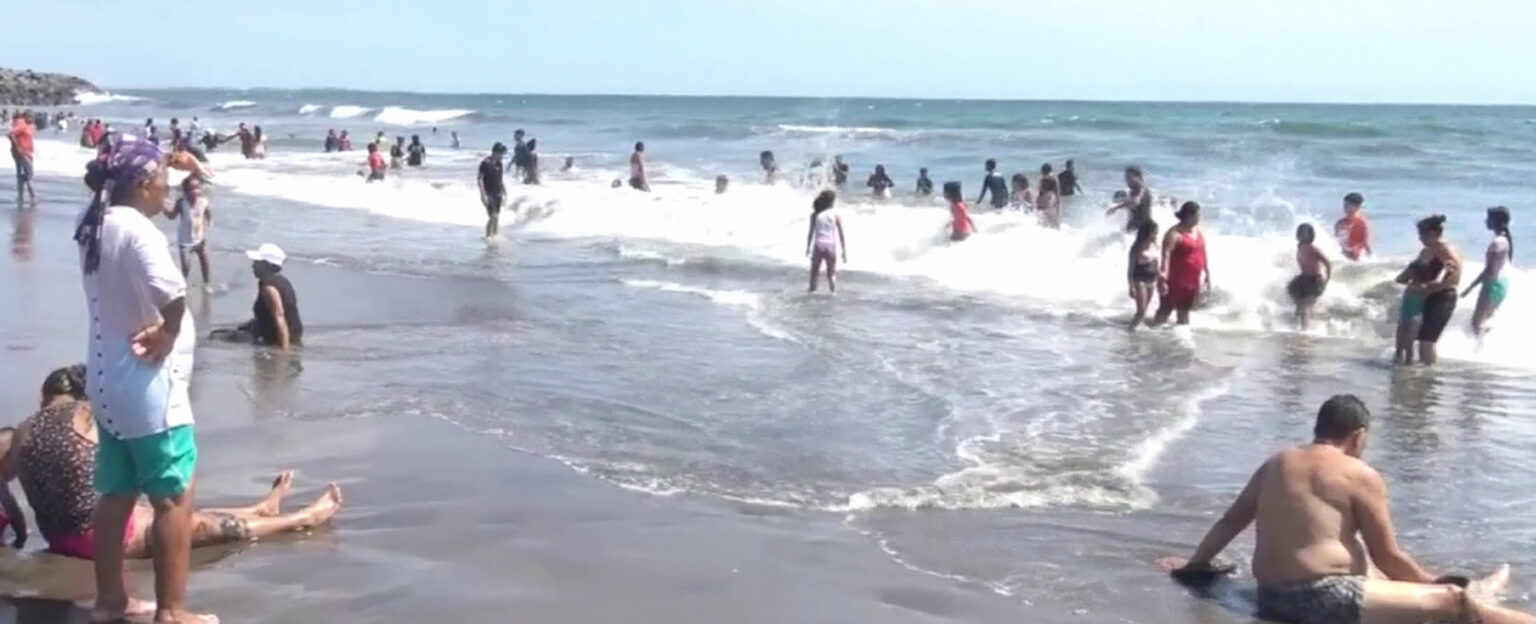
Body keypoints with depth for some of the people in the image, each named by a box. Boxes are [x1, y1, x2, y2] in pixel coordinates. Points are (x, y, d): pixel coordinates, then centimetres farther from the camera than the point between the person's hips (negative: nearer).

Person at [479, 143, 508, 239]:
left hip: (497, 194, 7)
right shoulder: (485, 163, -10)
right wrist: (483, 194, -18)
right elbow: (479, 179, -12)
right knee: (493, 216, -14)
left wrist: (505, 194, 17)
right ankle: (488, 237, -5)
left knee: (497, 217, 8)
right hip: (488, 194, -7)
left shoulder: (499, 164, 11)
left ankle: (495, 237, 14)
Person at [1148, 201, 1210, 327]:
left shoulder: (1199, 232, 9)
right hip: (1176, 280, -7)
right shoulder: (1175, 234, -16)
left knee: (1184, 310, 16)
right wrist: (1163, 278, -34)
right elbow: (1166, 256, -25)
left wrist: (1207, 274, 21)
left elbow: (1203, 254, 20)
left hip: (1192, 280, 8)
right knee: (1165, 310, -3)